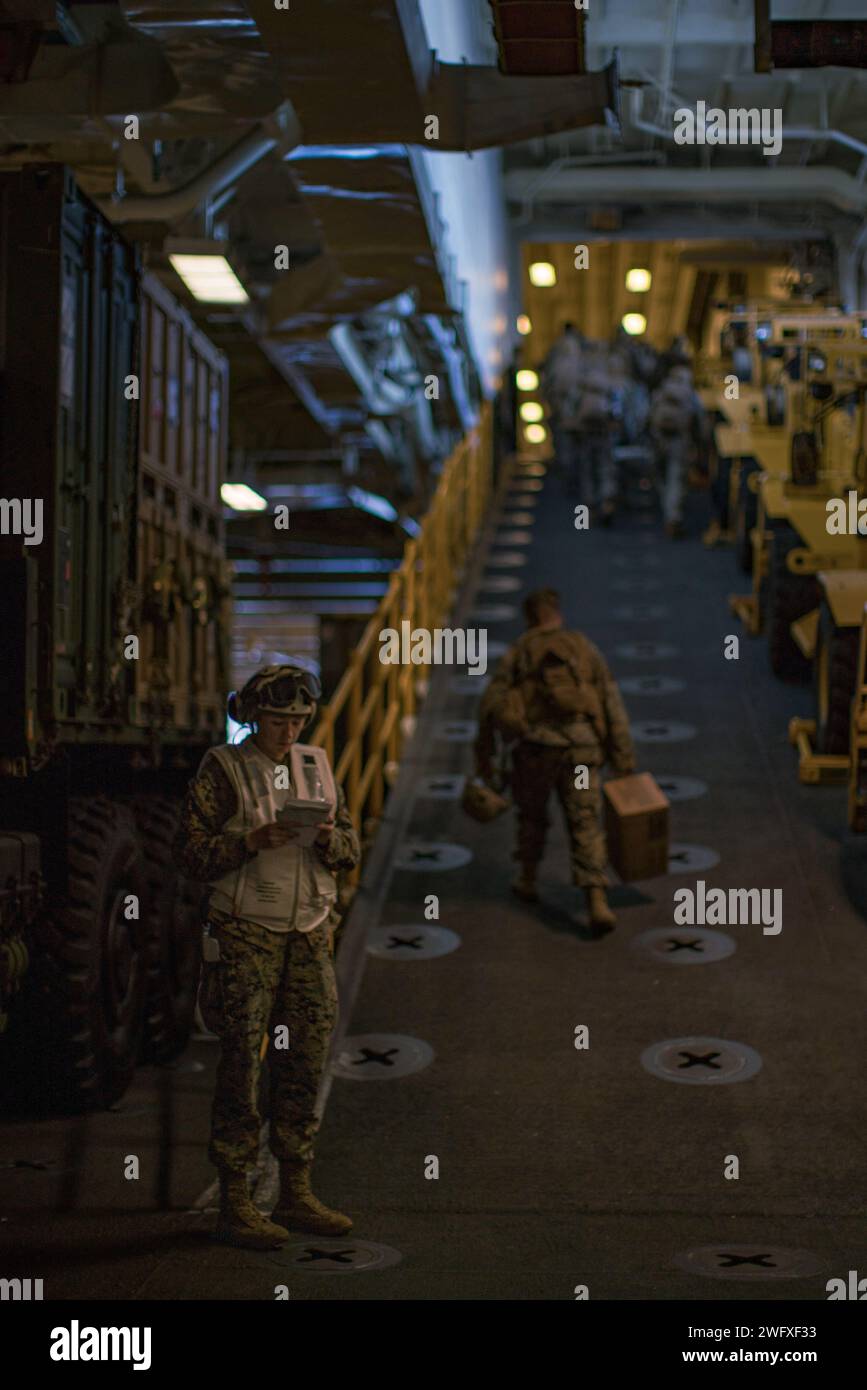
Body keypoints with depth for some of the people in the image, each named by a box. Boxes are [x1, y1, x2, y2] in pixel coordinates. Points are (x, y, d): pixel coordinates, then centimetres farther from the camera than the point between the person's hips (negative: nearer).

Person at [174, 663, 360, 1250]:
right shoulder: (223, 769, -3)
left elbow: (351, 850, 12)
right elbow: (191, 850, -8)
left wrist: (329, 837, -10)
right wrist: (253, 841, -21)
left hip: (310, 928, 5)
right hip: (246, 931, -5)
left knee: (308, 1057, 6)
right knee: (243, 1060, -4)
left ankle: (296, 1195, 15)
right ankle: (235, 1203, 3)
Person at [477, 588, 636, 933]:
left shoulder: (518, 652, 8)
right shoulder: (585, 649, 12)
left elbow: (491, 706, 2)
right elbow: (612, 705, 7)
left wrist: (482, 754, 10)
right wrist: (624, 759, 9)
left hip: (535, 746, 0)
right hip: (581, 747, 0)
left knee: (532, 814, 25)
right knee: (585, 825, 1)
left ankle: (528, 881, 40)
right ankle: (598, 904, -14)